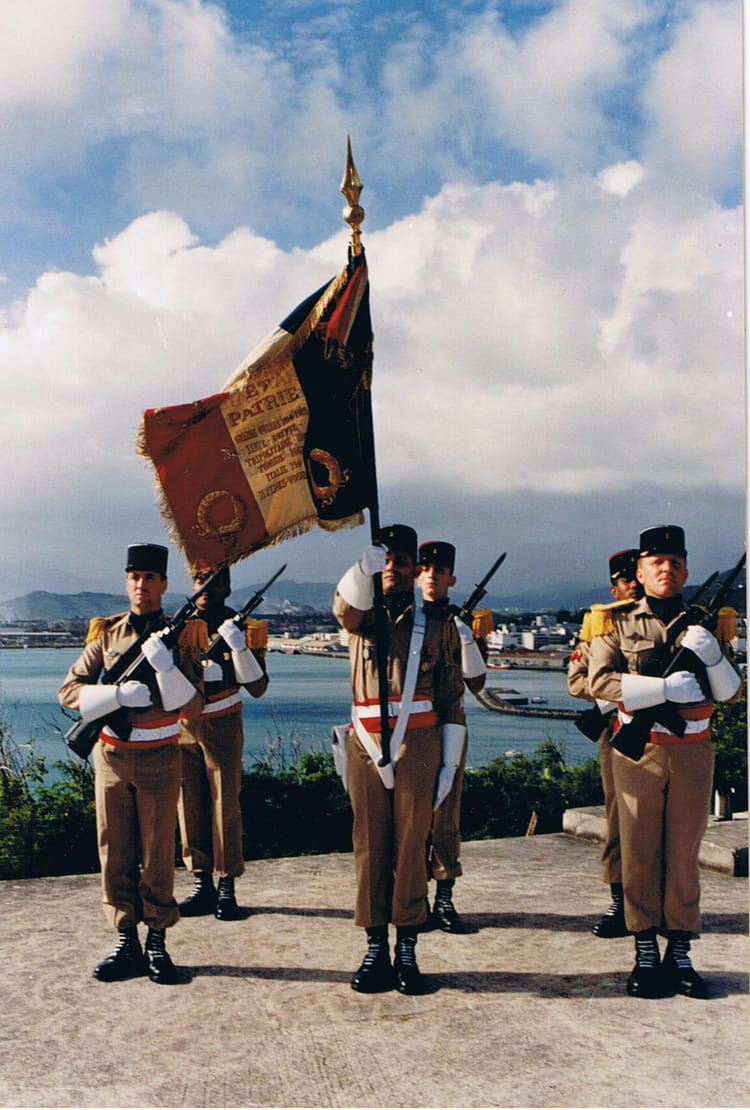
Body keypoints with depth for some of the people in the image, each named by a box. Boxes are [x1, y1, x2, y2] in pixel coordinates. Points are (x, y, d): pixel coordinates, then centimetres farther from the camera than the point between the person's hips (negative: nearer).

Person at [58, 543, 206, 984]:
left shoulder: (182, 634, -2)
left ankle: (157, 943, 15)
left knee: (158, 853, 4)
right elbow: (69, 690, -2)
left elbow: (192, 705, -9)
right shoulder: (107, 633, 4)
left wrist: (164, 665, -24)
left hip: (159, 758, -2)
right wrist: (119, 694, -17)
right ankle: (127, 943, 16)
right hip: (111, 756, 2)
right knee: (115, 853, 6)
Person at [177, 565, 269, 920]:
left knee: (225, 805, -2)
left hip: (222, 728, -3)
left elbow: (257, 687, -10)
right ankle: (202, 885, 15)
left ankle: (227, 887, 8)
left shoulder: (241, 628, -4)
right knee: (189, 806, 5)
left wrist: (239, 647, -24)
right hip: (182, 727, 3)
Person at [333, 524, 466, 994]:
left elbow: (452, 699, 7)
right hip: (366, 747, 1)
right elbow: (345, 606, -19)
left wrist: (450, 762, 2)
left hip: (418, 747, -1)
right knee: (370, 845, 4)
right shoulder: (363, 618, 8)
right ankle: (376, 949, 14)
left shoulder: (438, 626, 6)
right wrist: (363, 568, -40)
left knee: (411, 846, 2)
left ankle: (407, 951, 11)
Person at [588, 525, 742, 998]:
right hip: (639, 749, -2)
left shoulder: (706, 622, 8)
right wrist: (667, 687, -20)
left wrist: (712, 656, -14)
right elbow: (599, 680, -12)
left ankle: (680, 954, 19)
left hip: (693, 750, 2)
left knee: (685, 854, 8)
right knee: (640, 852, 4)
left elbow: (733, 693, 6)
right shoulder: (618, 622, 2)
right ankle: (646, 955, 15)